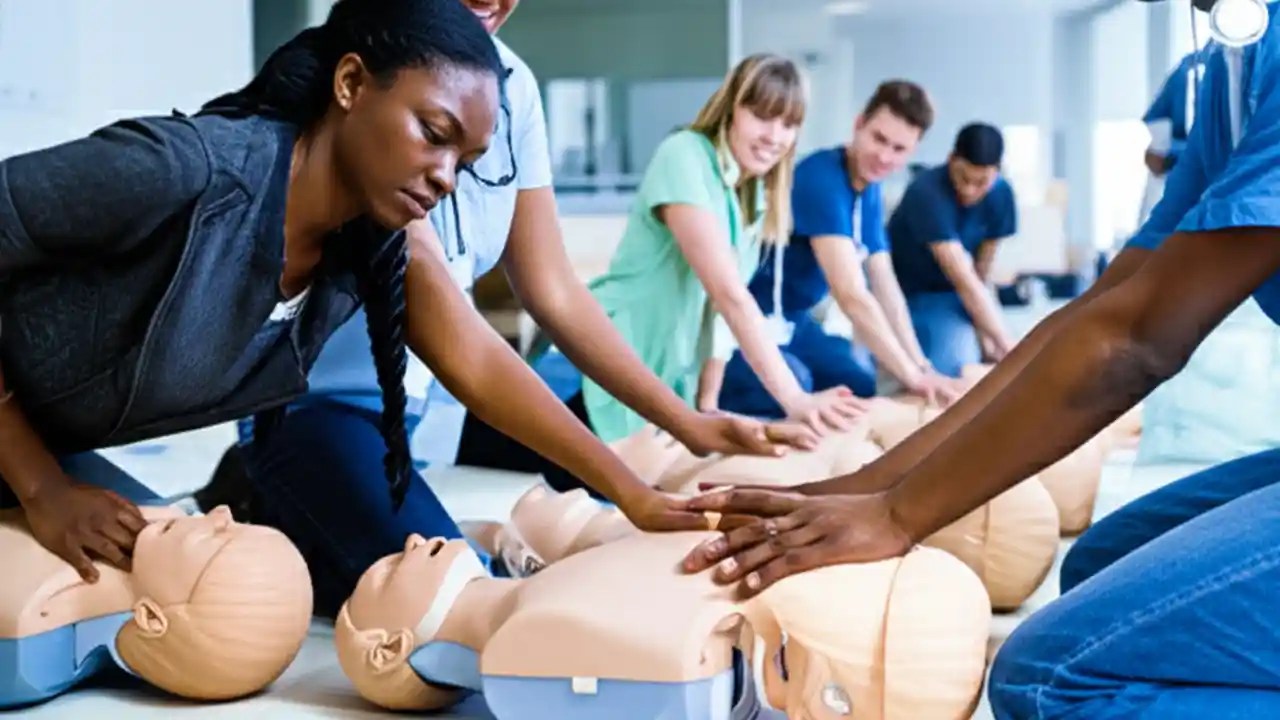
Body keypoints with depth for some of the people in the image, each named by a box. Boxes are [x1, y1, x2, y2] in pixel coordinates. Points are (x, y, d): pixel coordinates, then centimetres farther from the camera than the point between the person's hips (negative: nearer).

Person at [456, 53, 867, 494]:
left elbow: (724, 300, 8)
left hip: (670, 375, 9)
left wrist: (708, 401, 1)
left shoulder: (757, 192, 8)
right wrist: (793, 398, -33)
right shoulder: (685, 157, -20)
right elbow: (728, 291, -29)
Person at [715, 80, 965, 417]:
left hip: (792, 321, 10)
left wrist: (922, 368, -5)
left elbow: (885, 288, 5)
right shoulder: (821, 179, -25)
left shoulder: (870, 193, 4)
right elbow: (851, 294, -31)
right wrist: (912, 376, -30)